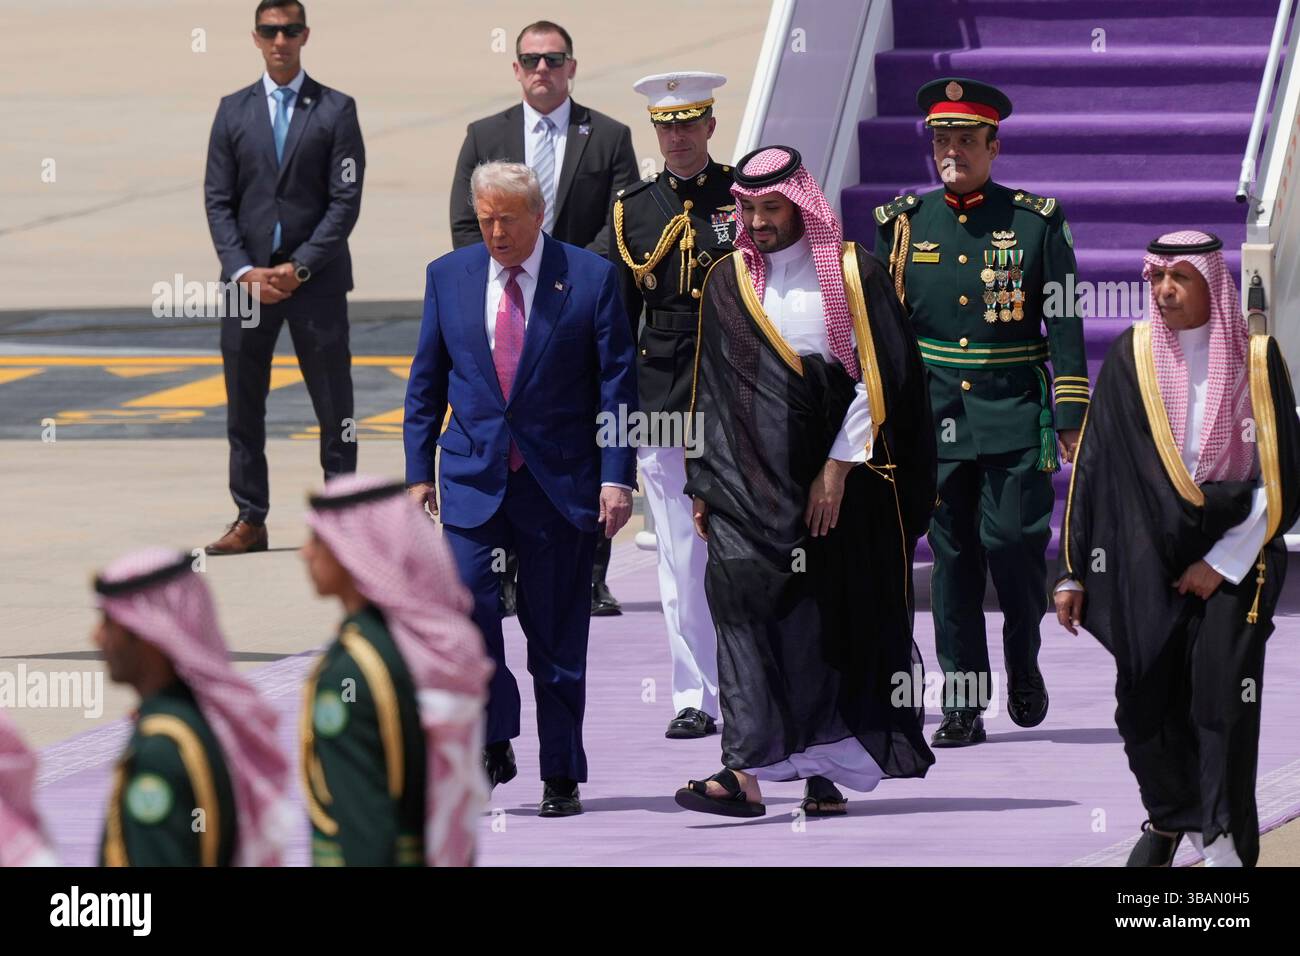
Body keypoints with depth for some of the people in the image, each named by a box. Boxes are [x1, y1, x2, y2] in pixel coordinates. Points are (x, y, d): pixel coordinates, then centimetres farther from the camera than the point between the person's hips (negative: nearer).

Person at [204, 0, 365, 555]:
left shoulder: (335, 111, 1)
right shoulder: (233, 111, 9)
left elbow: (345, 200, -4)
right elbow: (218, 200, 5)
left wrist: (300, 268, -12)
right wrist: (243, 270, -8)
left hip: (316, 280, -3)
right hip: (247, 277, 3)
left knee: (334, 405, 0)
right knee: (243, 405, 4)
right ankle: (250, 520, 10)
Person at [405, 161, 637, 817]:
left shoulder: (591, 278, -2)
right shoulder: (449, 277, 7)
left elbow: (617, 384, -2)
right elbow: (426, 384, 12)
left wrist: (616, 477, -8)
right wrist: (419, 470, 6)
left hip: (560, 482, -2)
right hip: (474, 477, 2)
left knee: (557, 634, 3)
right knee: (464, 604, -15)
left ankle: (561, 775, 12)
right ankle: (493, 744, 2)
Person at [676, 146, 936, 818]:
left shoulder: (852, 276, 0)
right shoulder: (726, 284, 11)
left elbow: (876, 378, -5)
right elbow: (710, 395, 15)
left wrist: (839, 468, -11)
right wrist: (703, 487, 10)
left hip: (830, 479, -2)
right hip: (747, 479, 2)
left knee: (824, 623, 2)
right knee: (740, 597, -14)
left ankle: (823, 769, 10)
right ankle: (746, 770, -21)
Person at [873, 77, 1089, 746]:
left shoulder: (1035, 222, 2)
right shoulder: (902, 225, 7)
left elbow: (1065, 326, 2)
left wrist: (1072, 417, -3)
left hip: (1016, 415, -2)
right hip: (934, 420, 2)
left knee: (1014, 540, -8)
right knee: (952, 556, 2)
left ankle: (1024, 661, 19)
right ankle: (964, 703, 6)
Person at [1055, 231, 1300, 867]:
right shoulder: (1131, 357, 3)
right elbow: (1092, 465, 5)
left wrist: (1222, 562, -8)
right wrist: (1073, 571, 3)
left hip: (1235, 553, -2)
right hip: (1148, 553, 2)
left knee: (1223, 701, -11)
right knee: (1144, 701, 2)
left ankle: (1227, 844, -5)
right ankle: (1169, 817, 25)